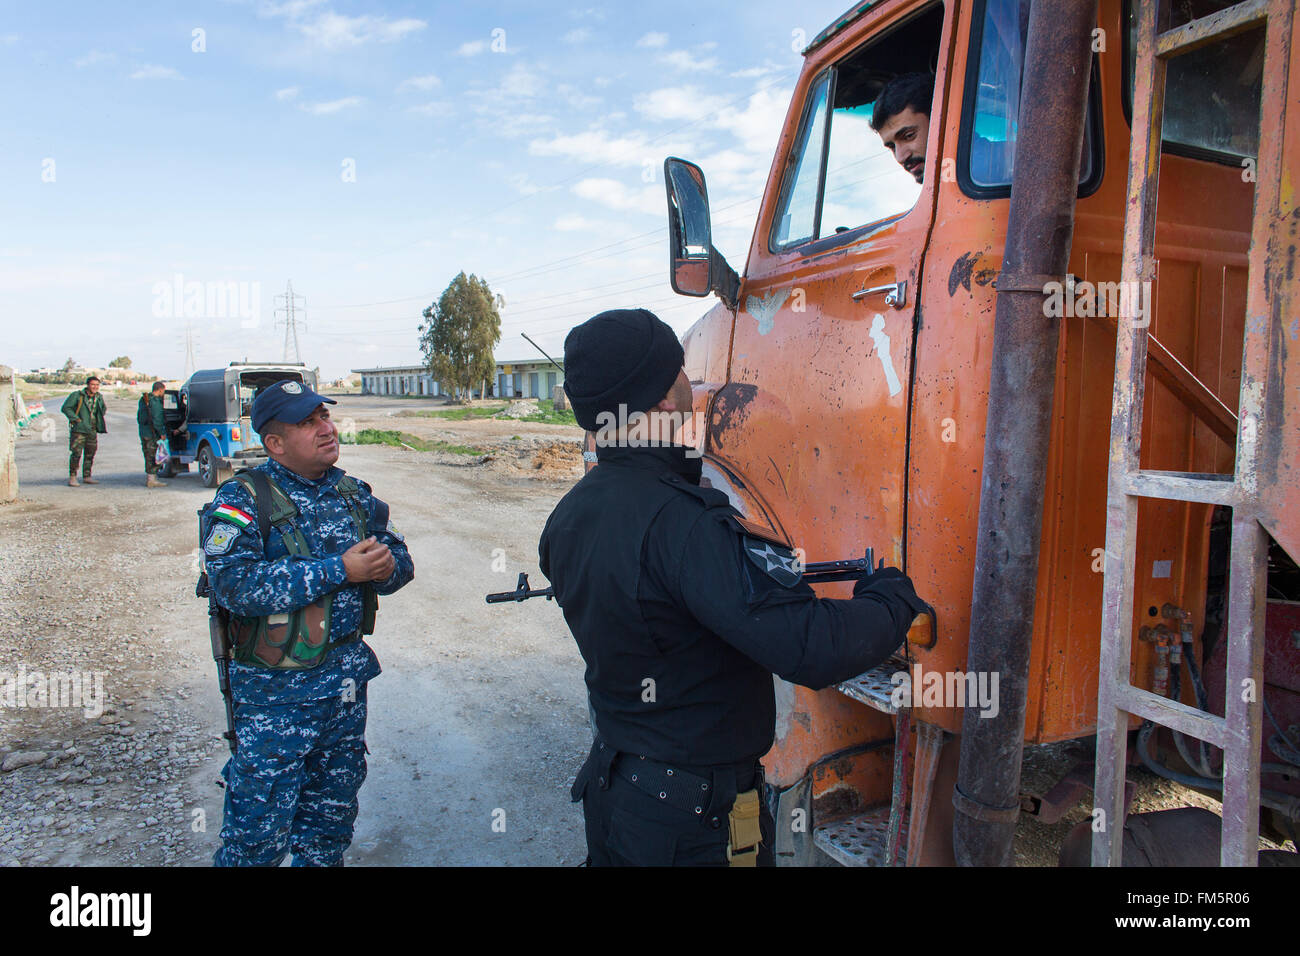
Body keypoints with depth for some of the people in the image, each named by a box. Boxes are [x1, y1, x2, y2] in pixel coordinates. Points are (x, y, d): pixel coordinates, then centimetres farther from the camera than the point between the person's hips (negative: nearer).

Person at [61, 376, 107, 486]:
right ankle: (72, 477, 2)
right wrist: (75, 419, -15)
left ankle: (87, 477, 18)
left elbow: (103, 409, 28)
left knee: (90, 454, 9)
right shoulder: (77, 396, -7)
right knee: (76, 453, -8)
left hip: (92, 431, 6)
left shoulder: (99, 397, 10)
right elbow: (66, 408, -8)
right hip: (78, 430, -6)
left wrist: (99, 422, 16)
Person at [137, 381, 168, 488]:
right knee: (154, 456, -5)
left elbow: (139, 416, 22)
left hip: (143, 432, 10)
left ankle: (148, 478, 21)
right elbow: (157, 419, -20)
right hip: (152, 434, -10)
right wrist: (162, 433, -16)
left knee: (148, 456, 16)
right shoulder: (155, 401, -16)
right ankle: (152, 480, -5)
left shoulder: (143, 399, 15)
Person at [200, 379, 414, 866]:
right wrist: (338, 570, -27)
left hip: (348, 679, 6)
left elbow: (399, 559, 10)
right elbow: (233, 583, -25)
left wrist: (388, 566, -16)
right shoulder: (243, 500, -11)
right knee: (260, 829, 6)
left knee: (333, 816, 21)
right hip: (276, 692, -5)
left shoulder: (354, 494, 7)